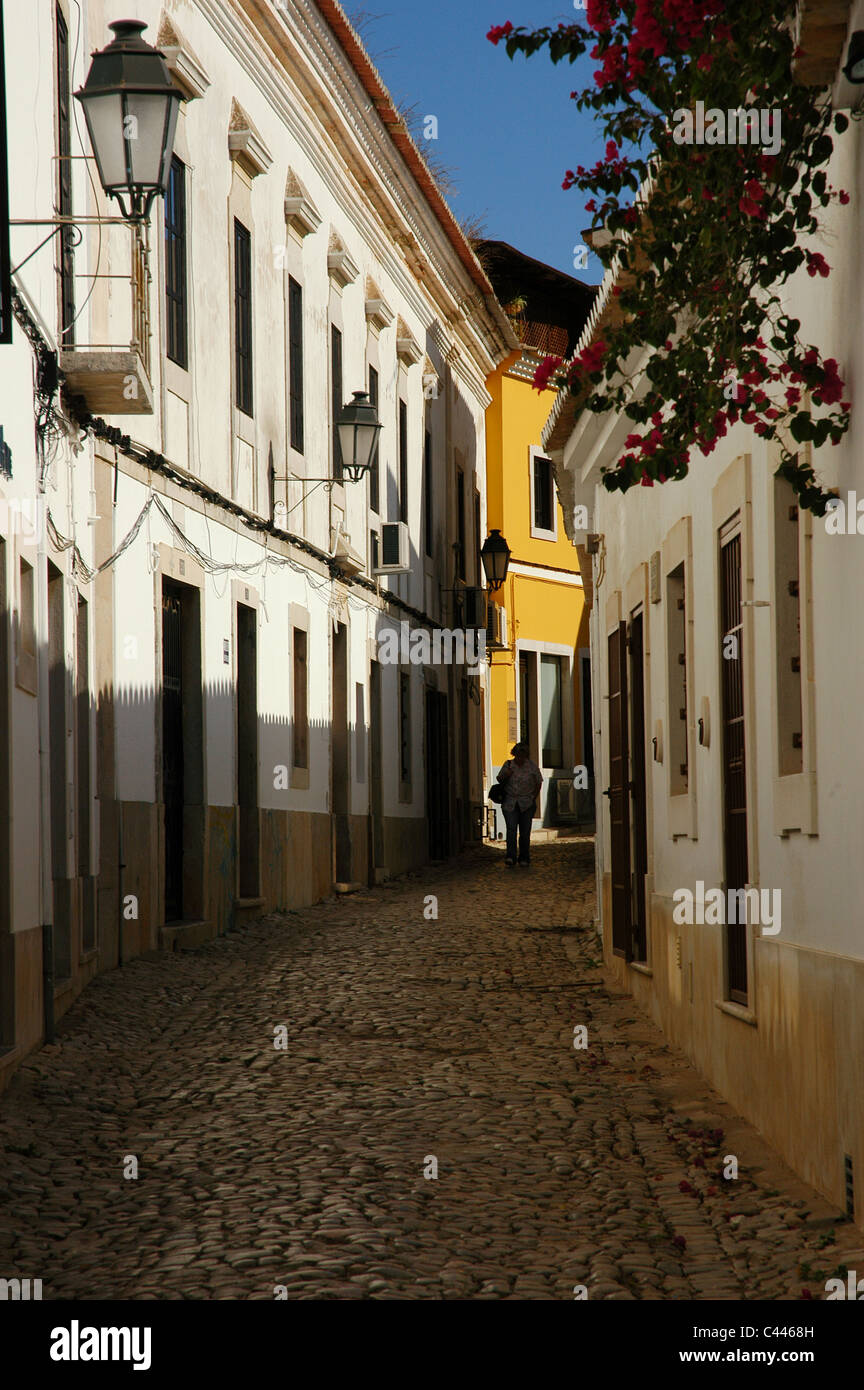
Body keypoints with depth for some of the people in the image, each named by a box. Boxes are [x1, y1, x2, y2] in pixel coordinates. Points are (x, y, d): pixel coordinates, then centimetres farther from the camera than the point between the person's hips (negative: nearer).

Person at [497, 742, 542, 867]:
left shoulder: (532, 766, 1)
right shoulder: (508, 764, 2)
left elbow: (539, 782, 10)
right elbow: (499, 779, 13)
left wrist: (533, 798, 3)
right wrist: (506, 775, -9)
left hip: (526, 804, 0)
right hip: (510, 803, 0)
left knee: (525, 832, 2)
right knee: (511, 829, -13)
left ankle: (524, 859, 10)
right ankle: (510, 857, -19)